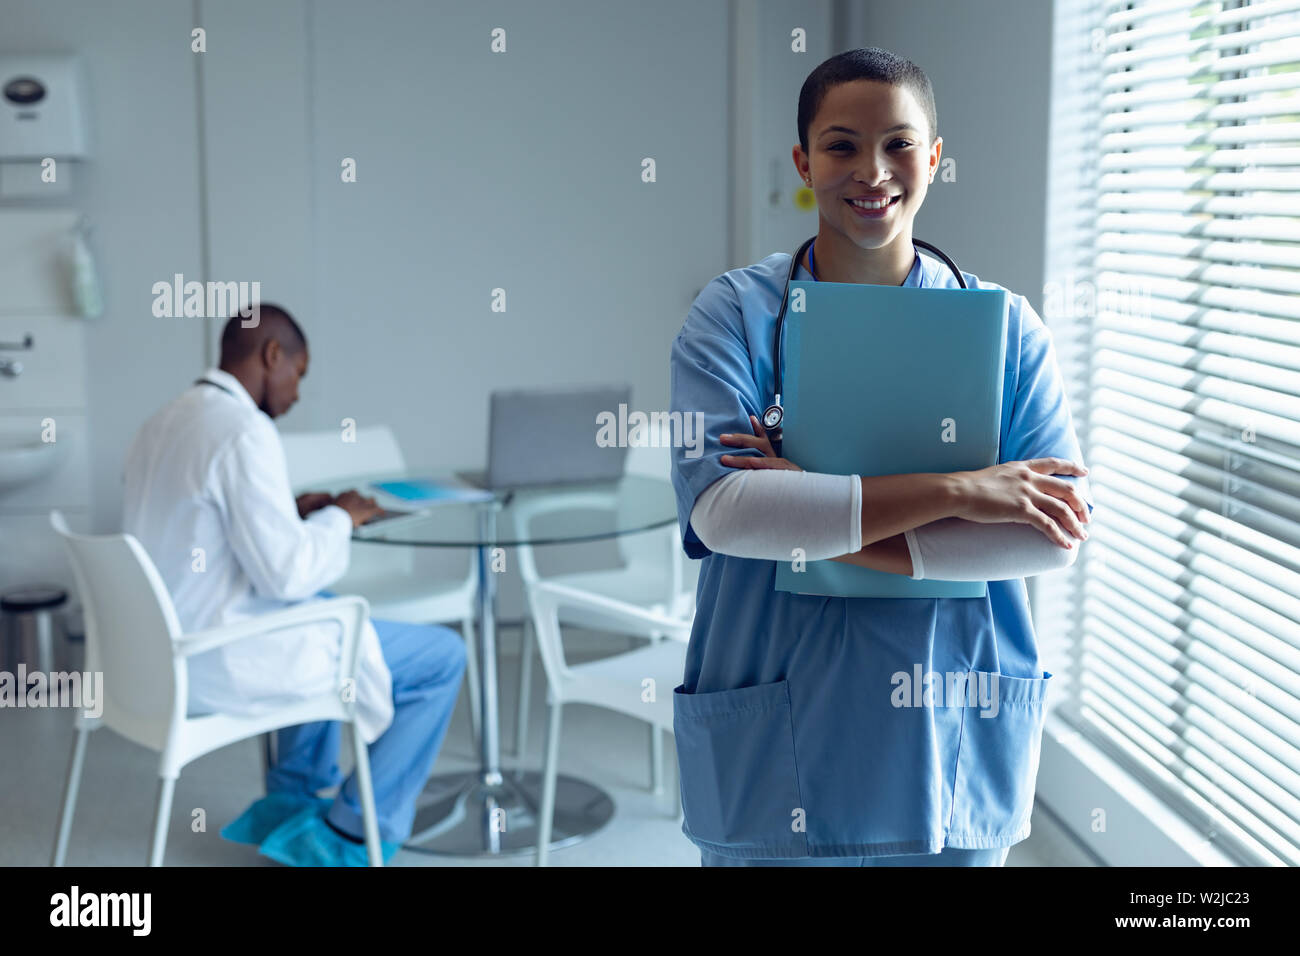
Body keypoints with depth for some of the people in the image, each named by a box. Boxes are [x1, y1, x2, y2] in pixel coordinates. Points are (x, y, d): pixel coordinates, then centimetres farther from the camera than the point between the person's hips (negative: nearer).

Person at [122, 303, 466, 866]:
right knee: (442, 656, 0)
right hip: (223, 664, -10)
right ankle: (358, 833, 13)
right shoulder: (246, 431, -20)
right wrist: (338, 519, -5)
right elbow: (287, 573, -22)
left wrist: (295, 516, 13)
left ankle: (294, 799, 37)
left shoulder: (161, 424, 8)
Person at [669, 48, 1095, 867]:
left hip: (955, 744, 2)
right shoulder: (734, 313, -5)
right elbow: (718, 508, -20)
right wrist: (956, 492, -21)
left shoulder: (1005, 326, 0)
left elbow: (1060, 533, -11)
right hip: (773, 746, -1)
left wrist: (828, 533, -19)